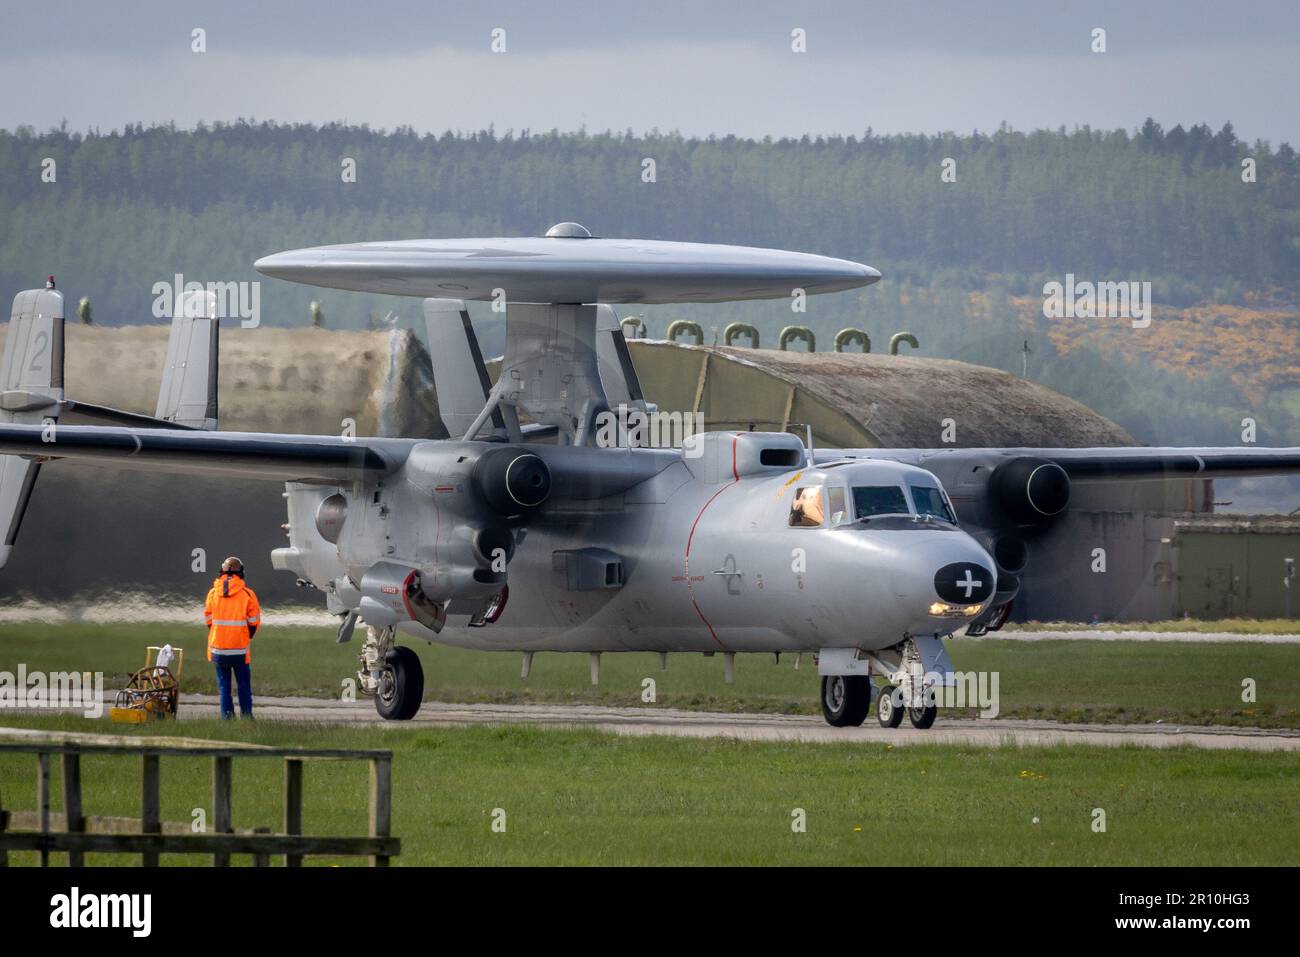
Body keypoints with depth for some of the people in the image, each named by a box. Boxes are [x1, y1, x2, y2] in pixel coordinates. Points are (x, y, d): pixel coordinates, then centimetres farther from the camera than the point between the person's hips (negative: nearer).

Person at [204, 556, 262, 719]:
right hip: (240, 649, -2)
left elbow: (208, 619, 7)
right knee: (244, 684, 8)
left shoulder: (213, 593, 0)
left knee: (224, 684, 8)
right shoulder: (247, 594, -6)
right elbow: (254, 621, -2)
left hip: (218, 648, 2)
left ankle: (227, 715, 3)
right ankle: (246, 714, 8)